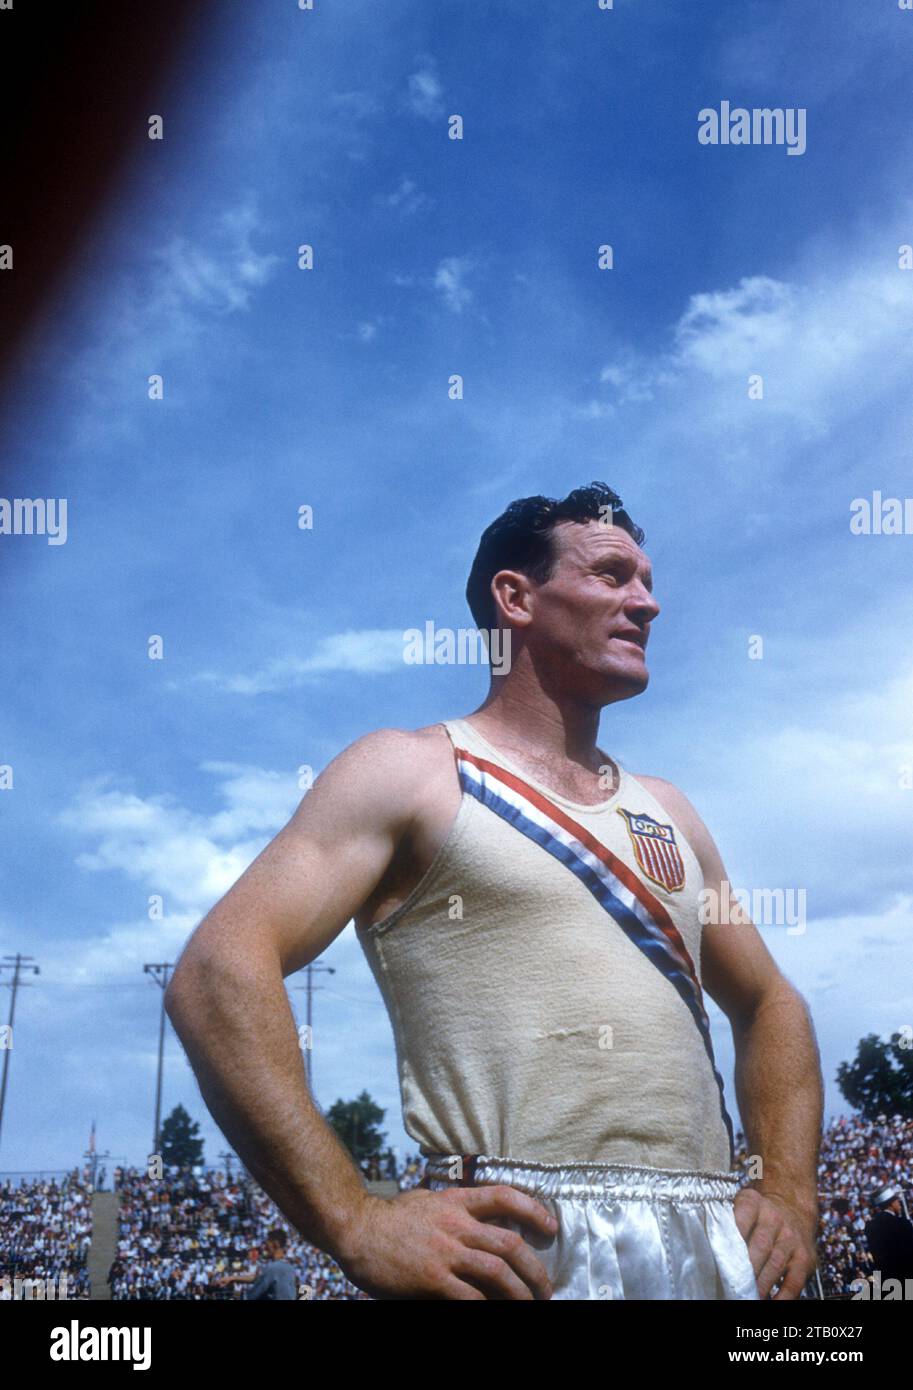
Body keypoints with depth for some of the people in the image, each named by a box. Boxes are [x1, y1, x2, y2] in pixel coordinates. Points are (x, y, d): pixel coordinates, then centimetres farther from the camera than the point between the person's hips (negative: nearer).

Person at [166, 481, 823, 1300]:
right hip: (524, 1248, -5)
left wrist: (790, 1195, 6)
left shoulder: (666, 813, 16)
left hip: (718, 1248, 6)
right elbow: (220, 972, -13)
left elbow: (768, 1002, 23)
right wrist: (357, 1225, -21)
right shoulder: (408, 771, -2)